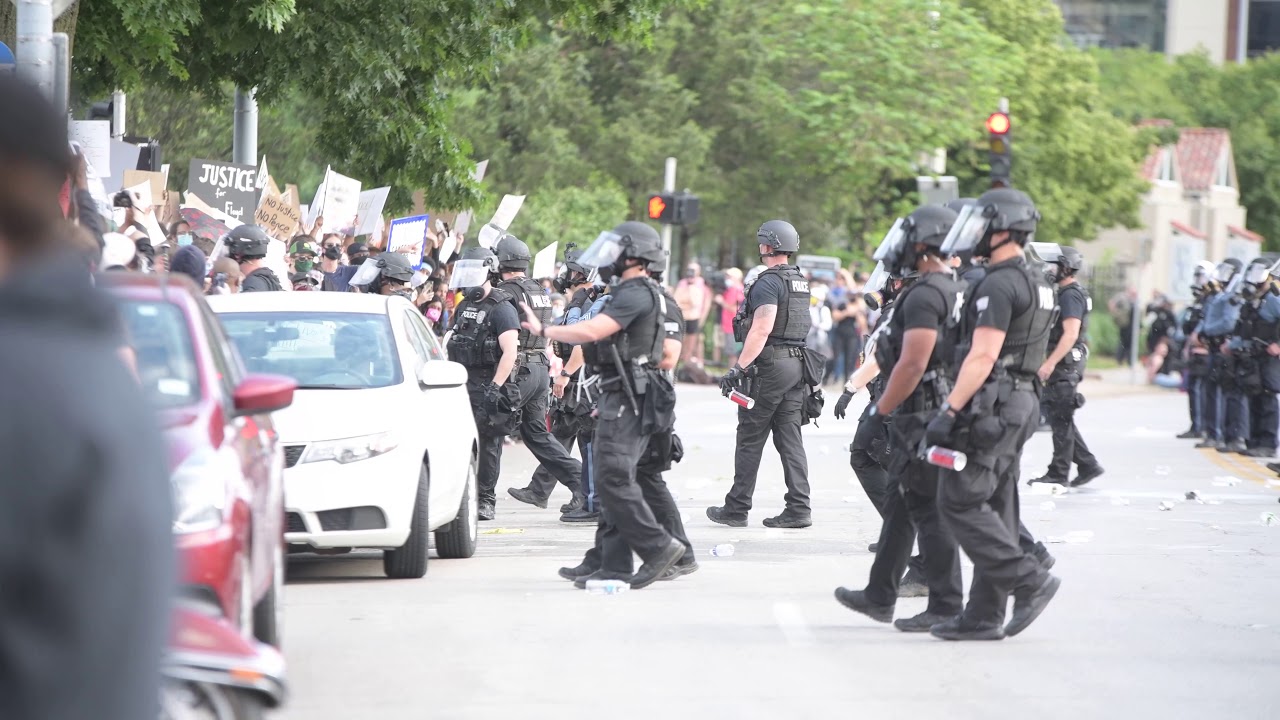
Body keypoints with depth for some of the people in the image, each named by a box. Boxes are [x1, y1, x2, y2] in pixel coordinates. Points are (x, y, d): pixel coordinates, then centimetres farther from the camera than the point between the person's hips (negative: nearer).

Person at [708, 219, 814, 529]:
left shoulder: (769, 283, -14)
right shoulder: (800, 282, 14)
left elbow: (761, 330, -23)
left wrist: (739, 368, -23)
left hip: (769, 365, -8)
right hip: (796, 364, 8)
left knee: (750, 440, 0)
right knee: (790, 438, 7)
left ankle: (736, 509, 4)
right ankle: (799, 508, 1)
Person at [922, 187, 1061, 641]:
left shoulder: (999, 285, -15)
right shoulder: (1035, 285, 17)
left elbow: (982, 356, -21)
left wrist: (949, 411, -21)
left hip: (990, 407, -10)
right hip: (1019, 404, 10)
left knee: (959, 504, -8)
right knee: (993, 509, 9)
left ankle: (1030, 580, -11)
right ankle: (984, 616, 10)